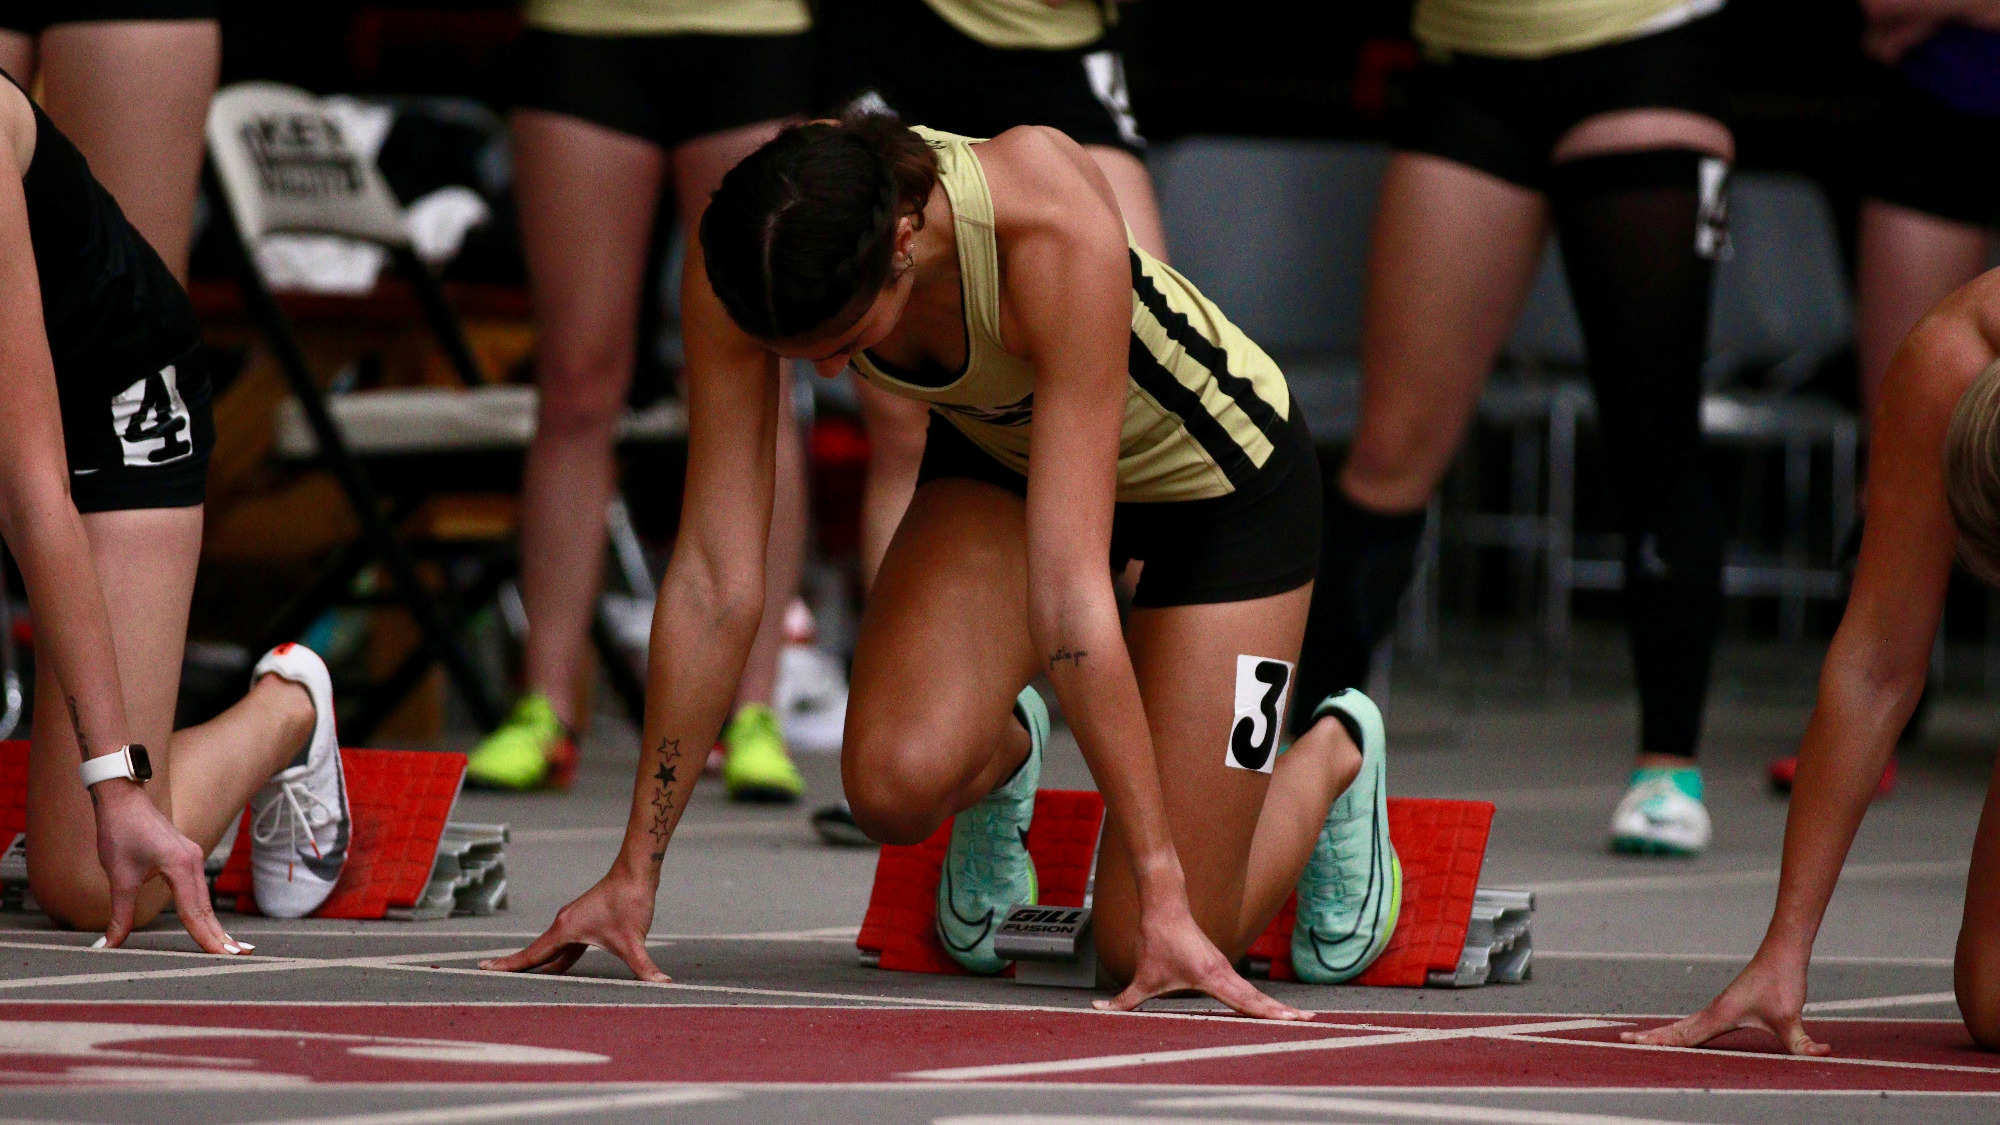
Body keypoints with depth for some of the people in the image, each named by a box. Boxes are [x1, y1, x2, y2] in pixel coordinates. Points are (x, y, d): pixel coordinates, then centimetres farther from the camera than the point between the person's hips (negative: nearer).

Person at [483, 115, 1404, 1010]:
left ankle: (1335, 756, 25)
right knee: (894, 782, -24)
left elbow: (1067, 591, -43)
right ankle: (1003, 756, 14)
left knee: (1152, 954, -6)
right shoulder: (746, 257, -30)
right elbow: (715, 573, -24)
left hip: (1217, 477, -4)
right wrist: (633, 873, -23)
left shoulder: (1060, 233, -42)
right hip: (999, 453, 4)